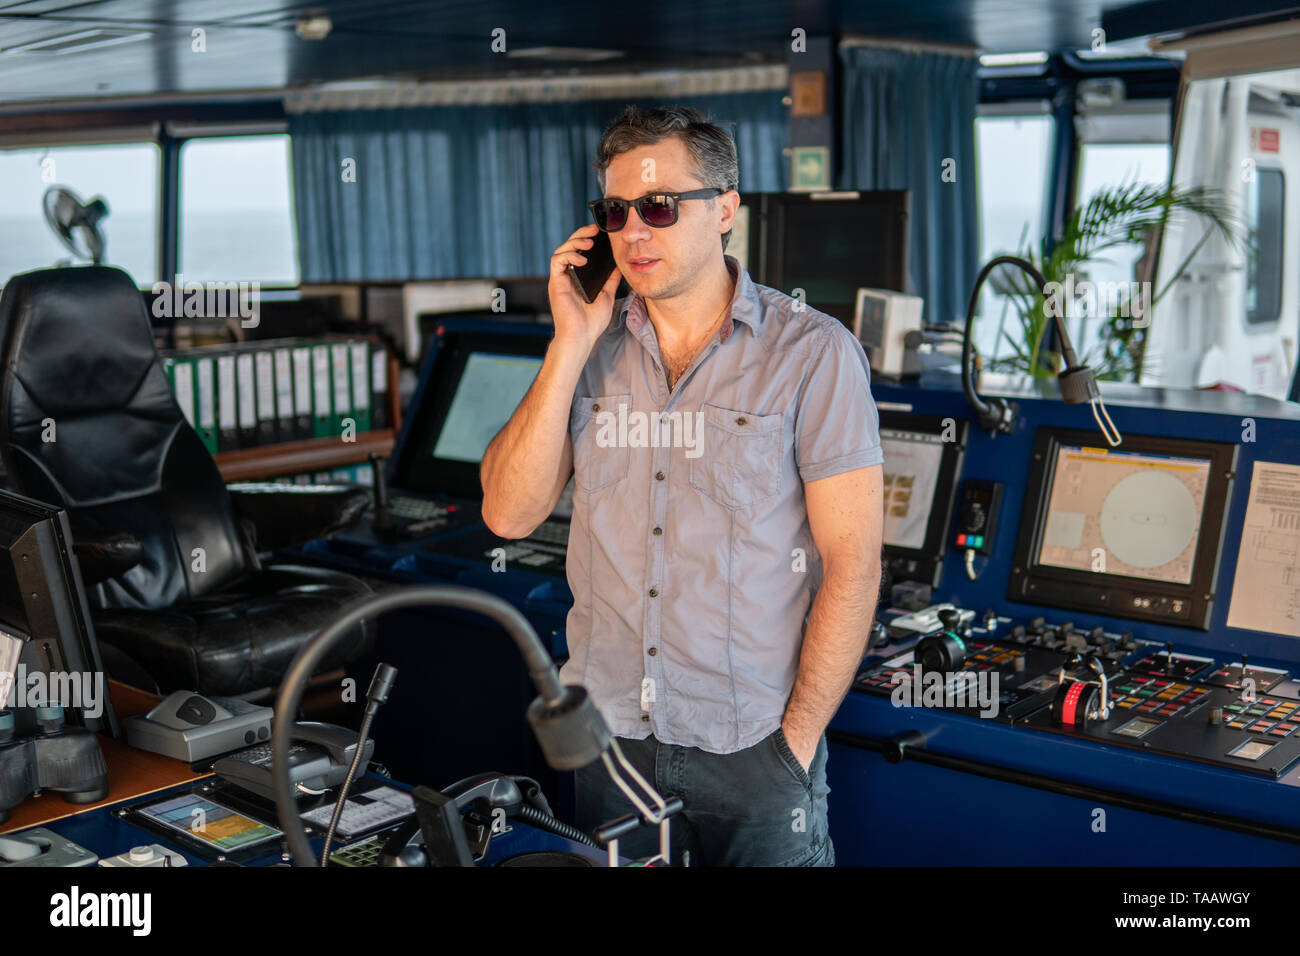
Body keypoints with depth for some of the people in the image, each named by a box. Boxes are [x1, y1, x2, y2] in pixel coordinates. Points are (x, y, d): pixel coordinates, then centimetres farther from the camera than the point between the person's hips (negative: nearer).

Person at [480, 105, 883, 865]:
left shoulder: (813, 352, -9)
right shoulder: (592, 347, 4)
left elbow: (852, 562, -9)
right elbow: (510, 515, -5)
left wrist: (797, 740, -11)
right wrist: (571, 347, -11)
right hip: (607, 725, 4)